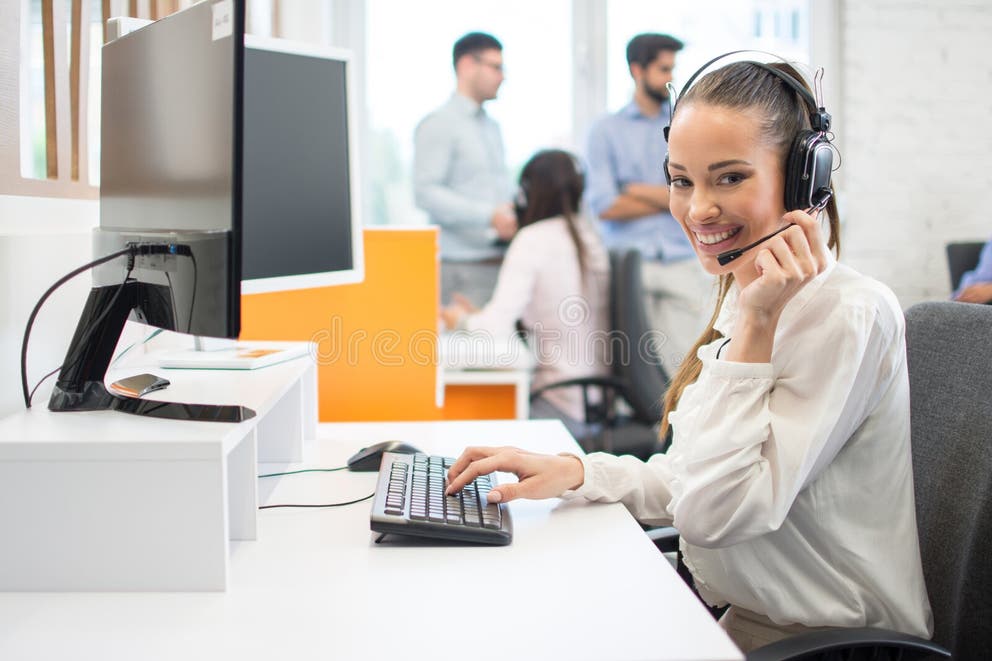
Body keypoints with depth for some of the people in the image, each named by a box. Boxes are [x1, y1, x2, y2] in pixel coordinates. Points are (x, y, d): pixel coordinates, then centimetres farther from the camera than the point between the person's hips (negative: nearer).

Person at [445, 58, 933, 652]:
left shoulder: (848, 315, -21)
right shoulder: (751, 295, 6)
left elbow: (714, 513, -23)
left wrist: (754, 325, -25)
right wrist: (574, 472, -2)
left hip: (823, 641, -7)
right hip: (735, 614, 7)